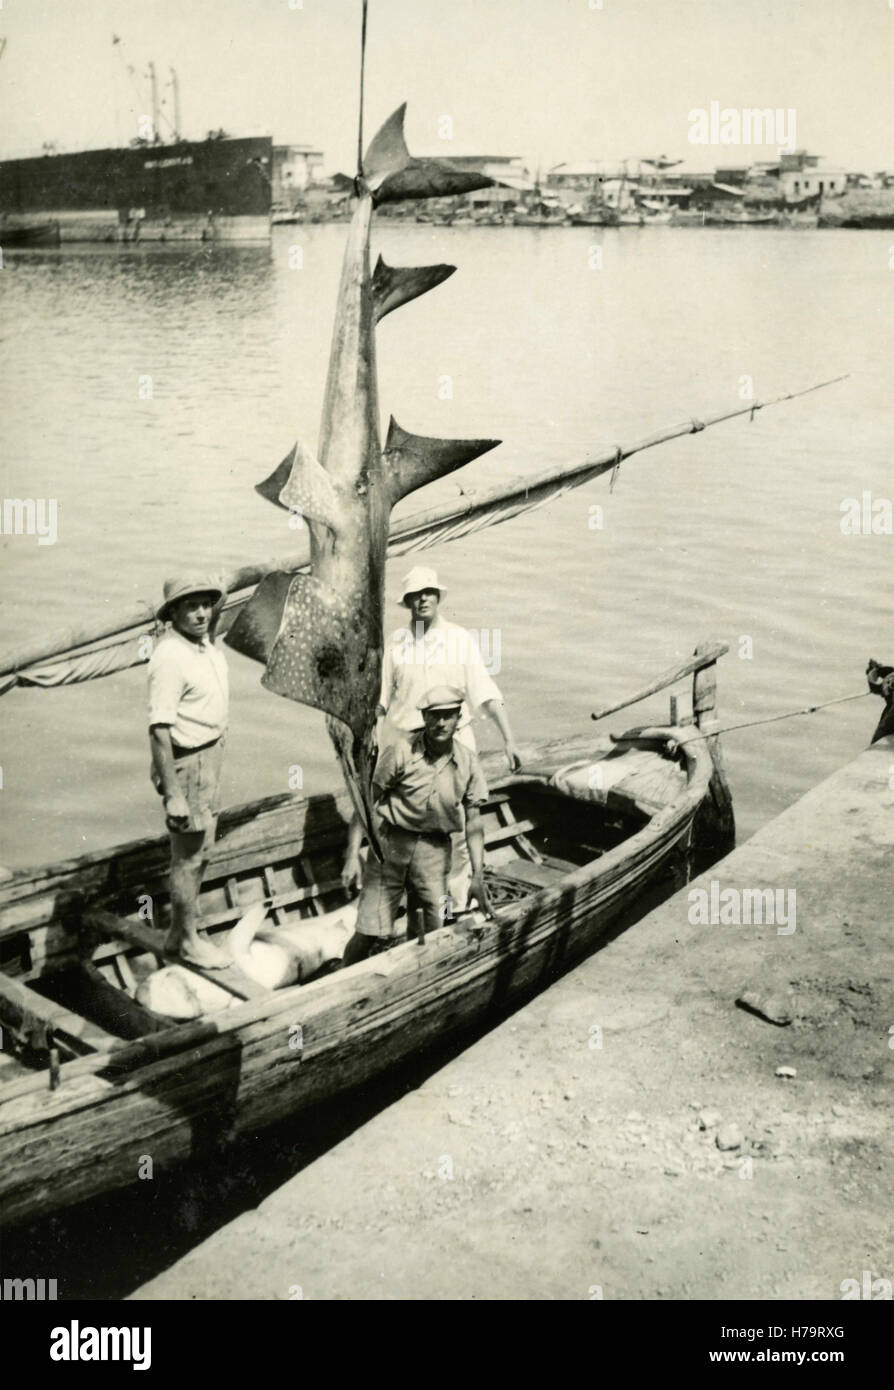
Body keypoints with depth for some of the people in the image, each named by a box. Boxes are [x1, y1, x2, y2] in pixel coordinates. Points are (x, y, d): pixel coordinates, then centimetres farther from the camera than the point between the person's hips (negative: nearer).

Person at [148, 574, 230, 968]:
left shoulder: (206, 646, 5)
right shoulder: (170, 657, -24)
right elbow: (159, 730, -26)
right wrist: (173, 795, -27)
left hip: (210, 754, 10)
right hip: (187, 762, -10)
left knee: (201, 849, 19)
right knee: (188, 856, 2)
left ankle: (179, 931, 33)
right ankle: (188, 941, 18)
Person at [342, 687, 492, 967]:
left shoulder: (468, 762, 0)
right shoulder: (400, 753, -10)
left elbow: (473, 822, 5)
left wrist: (478, 875, 1)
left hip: (435, 849, 3)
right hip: (392, 842, -2)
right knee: (370, 932, -6)